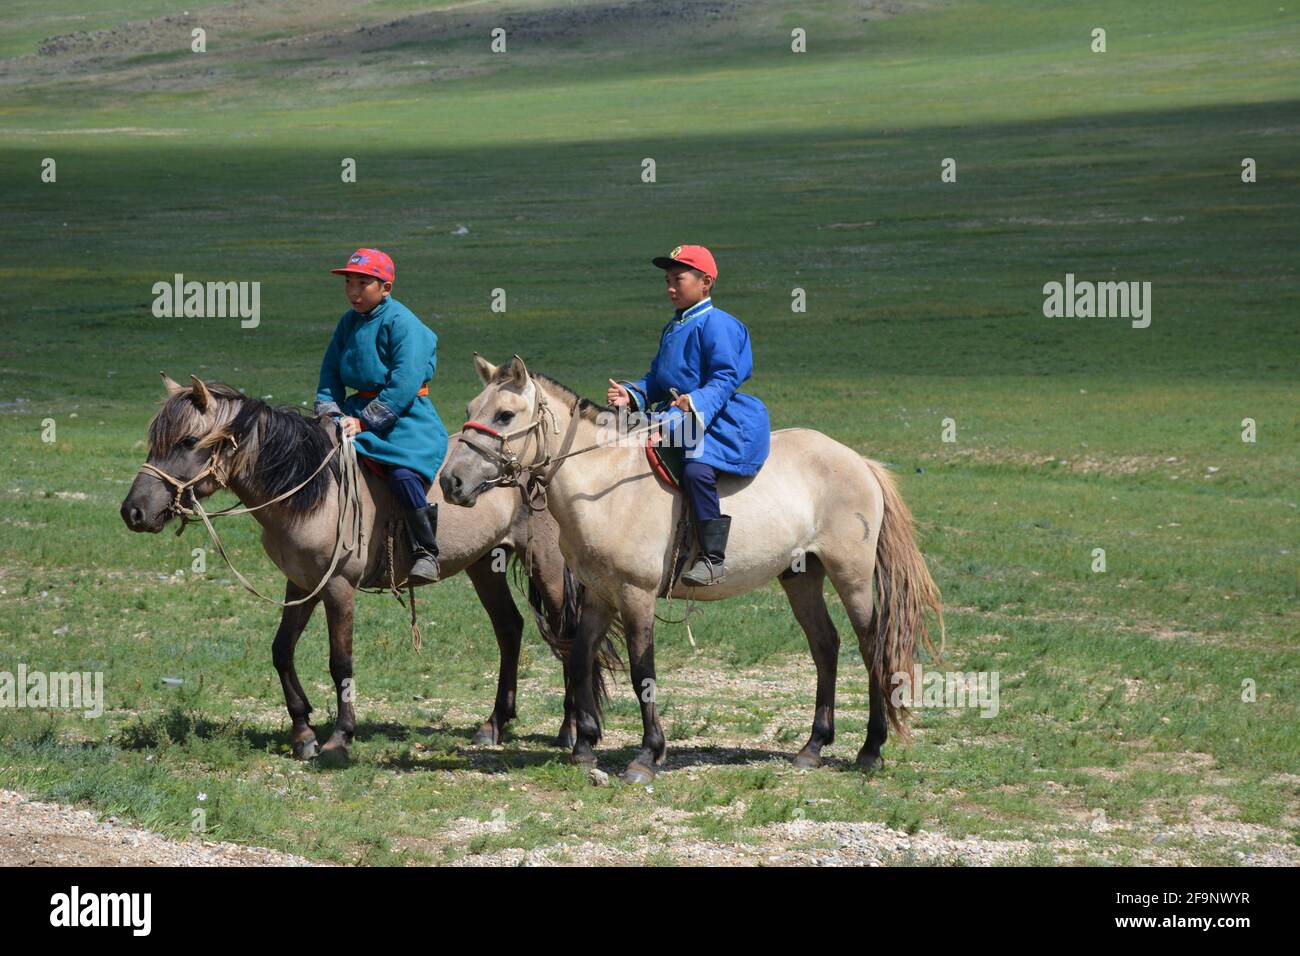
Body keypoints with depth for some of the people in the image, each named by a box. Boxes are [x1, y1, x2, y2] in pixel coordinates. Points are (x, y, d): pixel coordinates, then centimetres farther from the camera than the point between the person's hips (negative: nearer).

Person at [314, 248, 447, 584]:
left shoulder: (403, 323, -13)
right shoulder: (348, 323, 11)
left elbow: (403, 387, -20)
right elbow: (330, 374, 14)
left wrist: (363, 422, -21)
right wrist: (330, 412, -5)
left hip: (407, 417, -8)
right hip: (360, 409, 8)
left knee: (403, 474, -31)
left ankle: (426, 553, -18)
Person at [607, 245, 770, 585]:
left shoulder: (716, 324, -11)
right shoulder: (672, 329, 19)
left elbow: (726, 377, -19)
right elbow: (657, 379, 22)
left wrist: (699, 401, -32)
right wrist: (632, 394, 2)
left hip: (721, 421, -10)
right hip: (681, 421, 10)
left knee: (697, 470, -32)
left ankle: (713, 558, -30)